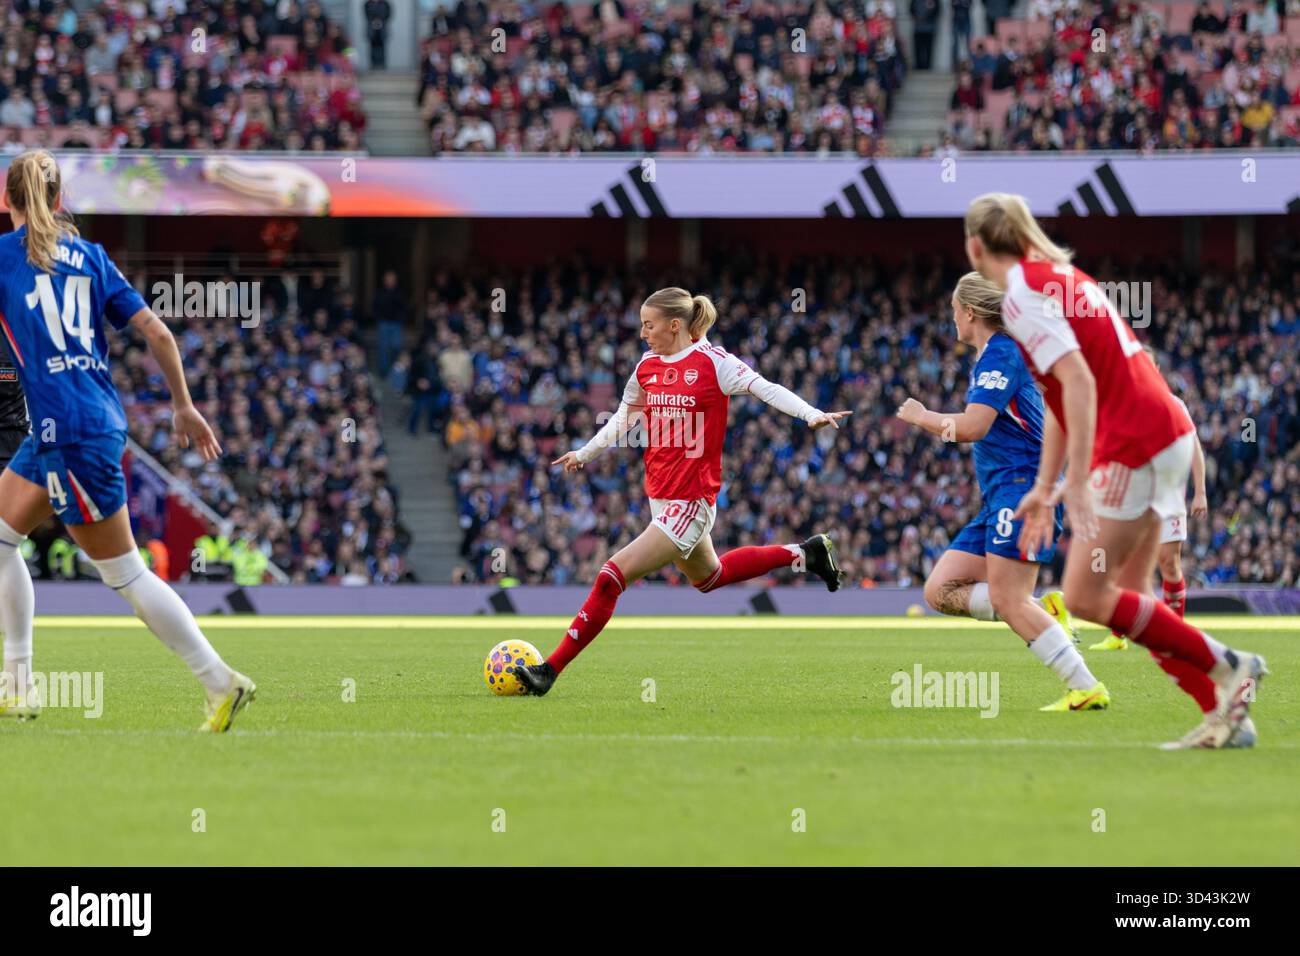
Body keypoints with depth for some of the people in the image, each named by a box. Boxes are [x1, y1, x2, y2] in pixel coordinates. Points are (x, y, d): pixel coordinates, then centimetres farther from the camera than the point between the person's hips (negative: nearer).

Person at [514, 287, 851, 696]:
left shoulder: (712, 362, -12)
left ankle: (550, 670, -11)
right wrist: (584, 453, 30)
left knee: (611, 578, -15)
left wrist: (812, 414, -32)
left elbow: (765, 388, -19)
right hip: (659, 496, 9)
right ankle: (802, 554, 42)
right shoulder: (647, 366, 8)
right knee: (707, 577, 28)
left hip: (691, 502, -9)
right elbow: (623, 419, 24)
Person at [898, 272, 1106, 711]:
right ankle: (1042, 612, -5)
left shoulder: (1000, 353, -10)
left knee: (1007, 599, -18)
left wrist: (921, 416, -5)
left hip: (1024, 486, -10)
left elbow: (973, 427, -19)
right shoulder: (991, 358, 21)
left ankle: (1087, 690, -18)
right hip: (1000, 496, 10)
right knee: (940, 590, 2)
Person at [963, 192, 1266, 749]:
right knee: (1123, 598, 11)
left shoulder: (1023, 295, -11)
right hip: (1169, 435, 9)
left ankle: (1227, 667, -5)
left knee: (1085, 598, -6)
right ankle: (1228, 715, 9)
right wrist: (1044, 488, 29)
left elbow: (1079, 382, -24)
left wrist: (1077, 482, -26)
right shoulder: (1059, 276, 19)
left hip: (1134, 447, -9)